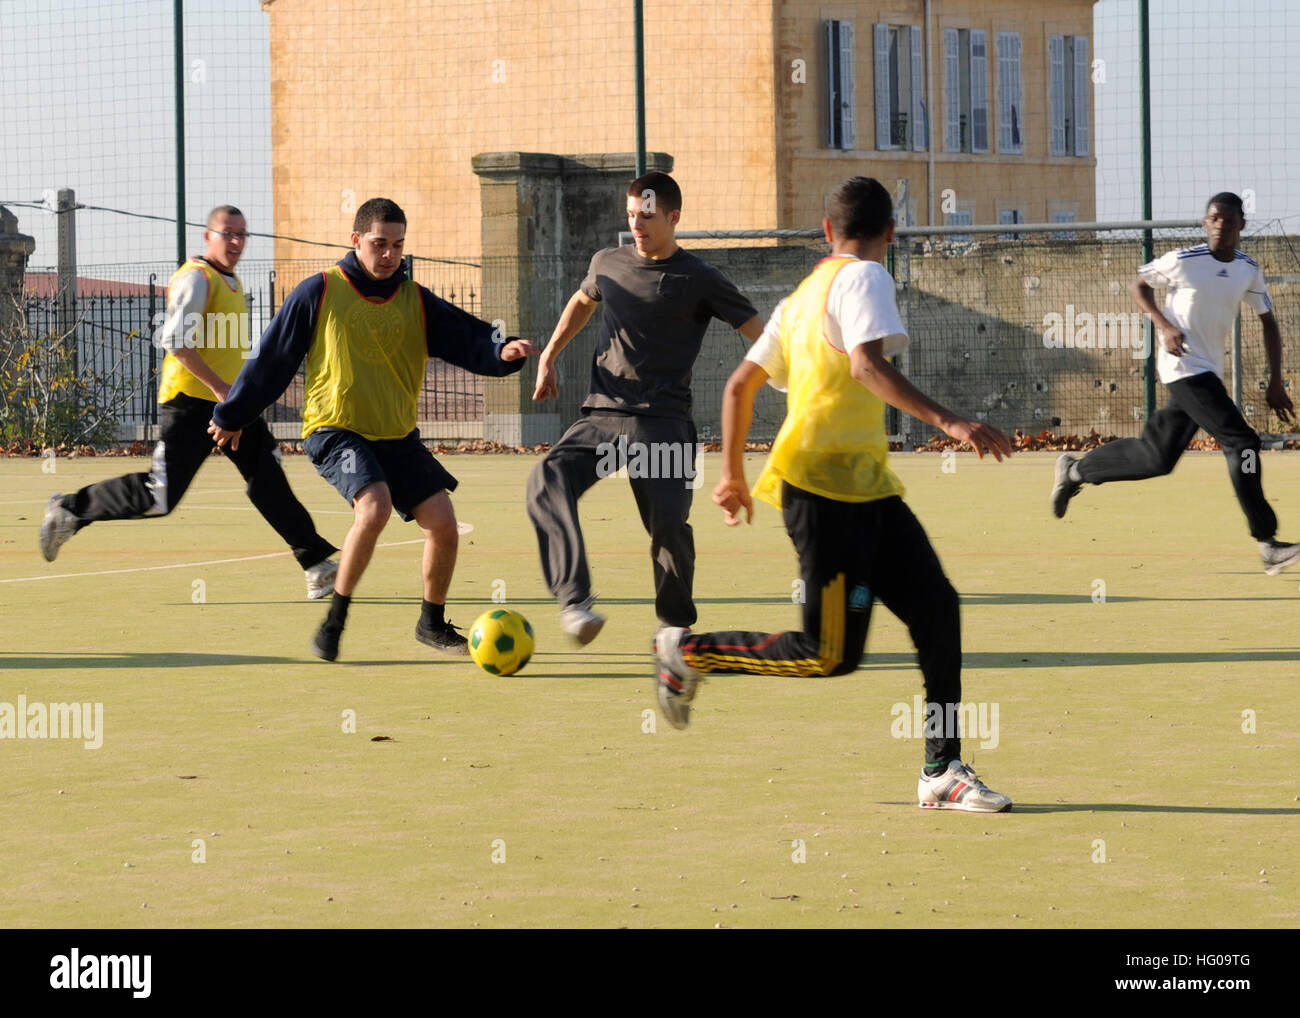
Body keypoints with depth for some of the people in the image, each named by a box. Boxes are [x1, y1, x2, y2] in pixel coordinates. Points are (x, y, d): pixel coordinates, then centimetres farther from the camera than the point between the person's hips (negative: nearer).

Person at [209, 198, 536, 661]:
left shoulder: (416, 301, 6)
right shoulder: (319, 293, -4)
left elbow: (467, 338, -2)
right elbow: (272, 358, 3)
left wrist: (502, 350, -26)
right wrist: (231, 415, 11)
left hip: (398, 436, 5)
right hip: (335, 431, -5)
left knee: (443, 523, -5)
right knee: (374, 506, -30)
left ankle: (432, 623, 19)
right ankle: (334, 621, -14)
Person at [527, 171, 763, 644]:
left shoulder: (699, 280, -1)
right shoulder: (608, 264, 12)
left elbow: (761, 334, 0)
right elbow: (582, 301, 35)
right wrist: (548, 357, 30)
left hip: (663, 422, -3)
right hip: (601, 416, 3)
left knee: (669, 522, -18)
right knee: (547, 480, -24)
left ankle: (676, 622, 8)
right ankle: (574, 601, -35)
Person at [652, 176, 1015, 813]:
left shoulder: (802, 296, 19)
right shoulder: (861, 277, -7)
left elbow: (740, 385, 23)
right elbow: (868, 365, -25)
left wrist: (733, 474, 31)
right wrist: (946, 420, -30)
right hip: (823, 488, -10)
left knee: (936, 607, 0)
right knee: (831, 655, -7)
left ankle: (942, 772, 0)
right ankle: (688, 652, 8)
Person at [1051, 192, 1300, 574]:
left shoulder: (1248, 270, 6)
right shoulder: (1184, 261, -9)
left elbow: (1269, 323, 13)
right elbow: (1139, 284, 4)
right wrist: (1164, 326, -12)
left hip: (1209, 374, 7)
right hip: (1184, 367, -7)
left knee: (1158, 456, 12)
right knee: (1241, 442, -18)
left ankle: (1075, 470, 32)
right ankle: (1267, 544, -18)